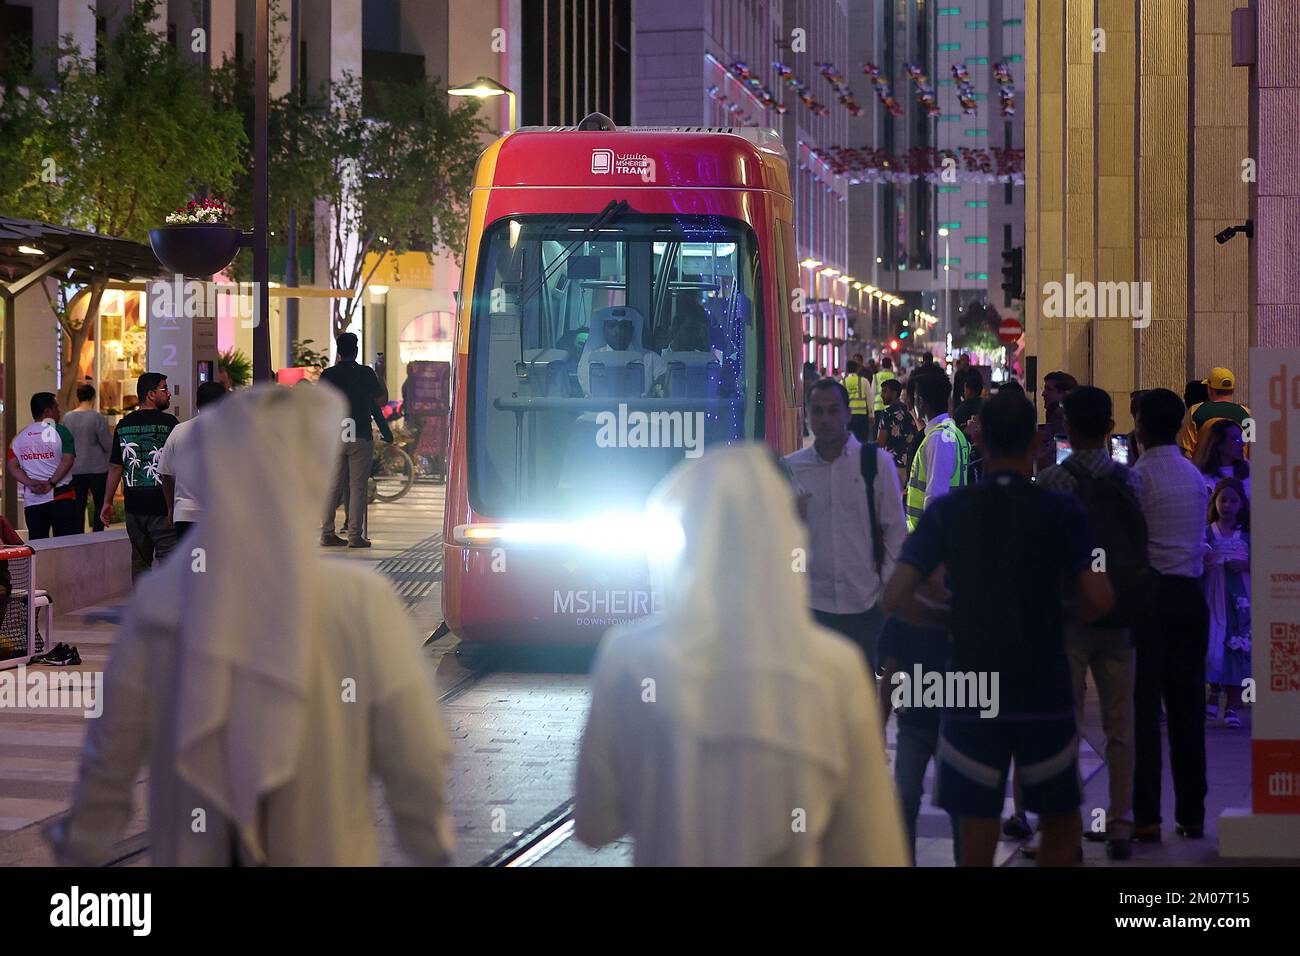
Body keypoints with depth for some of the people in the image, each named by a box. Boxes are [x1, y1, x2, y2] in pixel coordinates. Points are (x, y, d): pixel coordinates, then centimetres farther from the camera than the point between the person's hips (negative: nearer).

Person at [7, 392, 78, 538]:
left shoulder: (19, 437, 11)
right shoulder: (59, 431, -3)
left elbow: (13, 467, 3)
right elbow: (67, 460, -13)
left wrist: (30, 483, -7)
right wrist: (51, 483, -13)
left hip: (31, 501, 4)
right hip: (61, 499, -4)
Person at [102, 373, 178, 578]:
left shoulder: (123, 425, 7)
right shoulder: (168, 422, -8)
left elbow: (115, 467, 9)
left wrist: (107, 502, 16)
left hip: (134, 505, 5)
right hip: (162, 505, -5)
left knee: (140, 559, 14)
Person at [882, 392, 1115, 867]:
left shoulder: (947, 511, 1)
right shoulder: (1059, 511, -3)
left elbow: (896, 598, -6)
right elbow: (1098, 598, -11)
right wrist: (1060, 619, 9)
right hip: (1043, 692, -1)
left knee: (977, 841, 5)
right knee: (1061, 824, 15)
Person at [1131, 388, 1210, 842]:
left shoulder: (1138, 476, -10)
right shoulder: (1195, 476, 10)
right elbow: (1199, 540, 15)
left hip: (1149, 594, -6)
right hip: (1190, 593, 6)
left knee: (1143, 707, -2)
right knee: (1187, 707, 8)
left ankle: (1146, 816, -3)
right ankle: (1191, 814, 11)